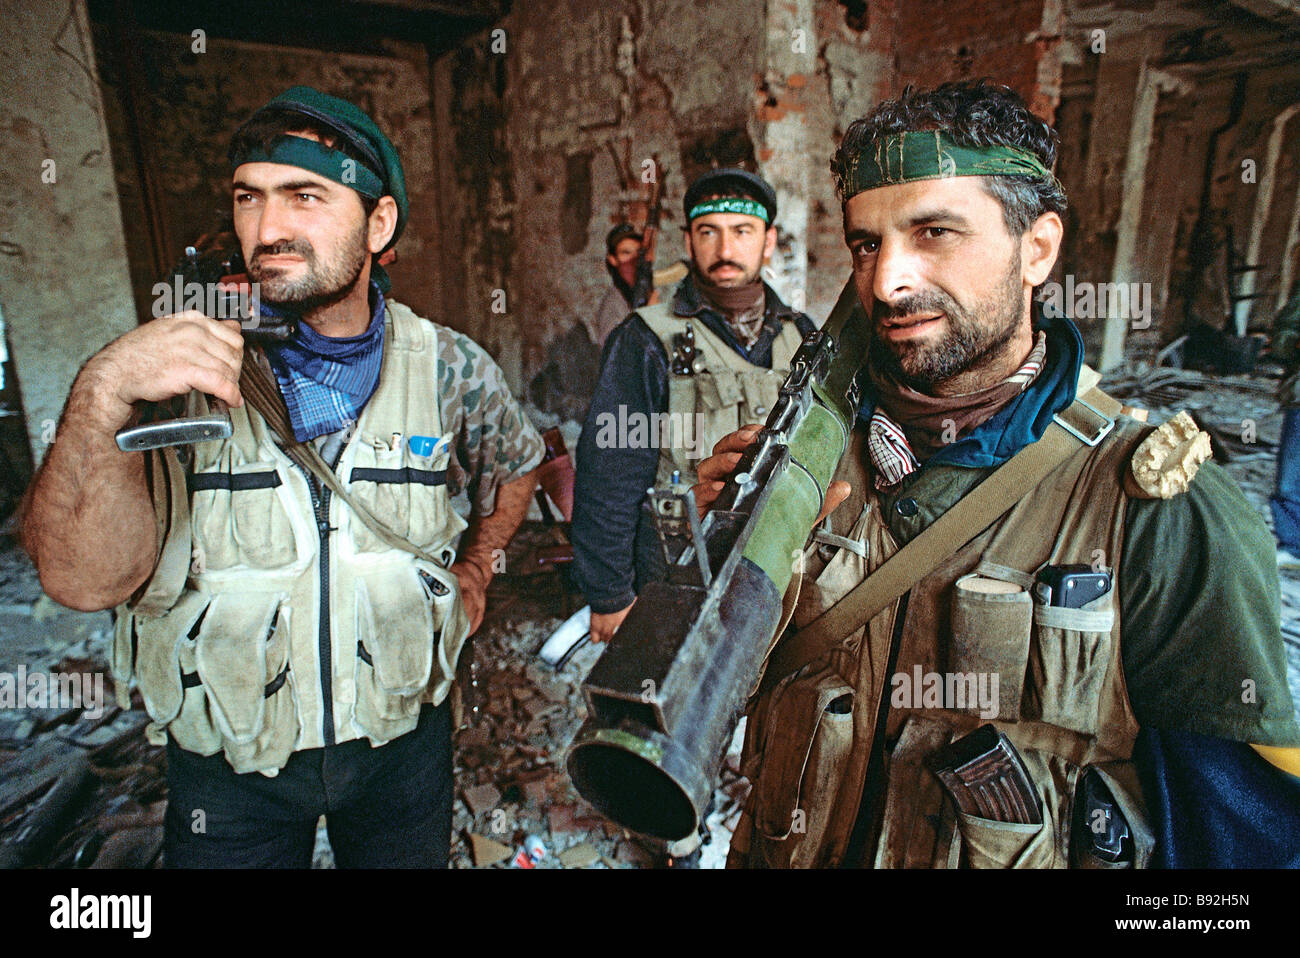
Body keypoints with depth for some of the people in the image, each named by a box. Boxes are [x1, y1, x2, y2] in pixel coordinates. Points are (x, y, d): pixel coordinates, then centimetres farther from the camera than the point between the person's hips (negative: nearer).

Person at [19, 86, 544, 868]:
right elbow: (86, 580, -22)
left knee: (410, 860, 22)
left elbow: (516, 463, 11)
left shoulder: (450, 369, -10)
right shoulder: (178, 365, -13)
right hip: (226, 766, 0)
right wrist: (103, 393, -34)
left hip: (403, 738, 1)